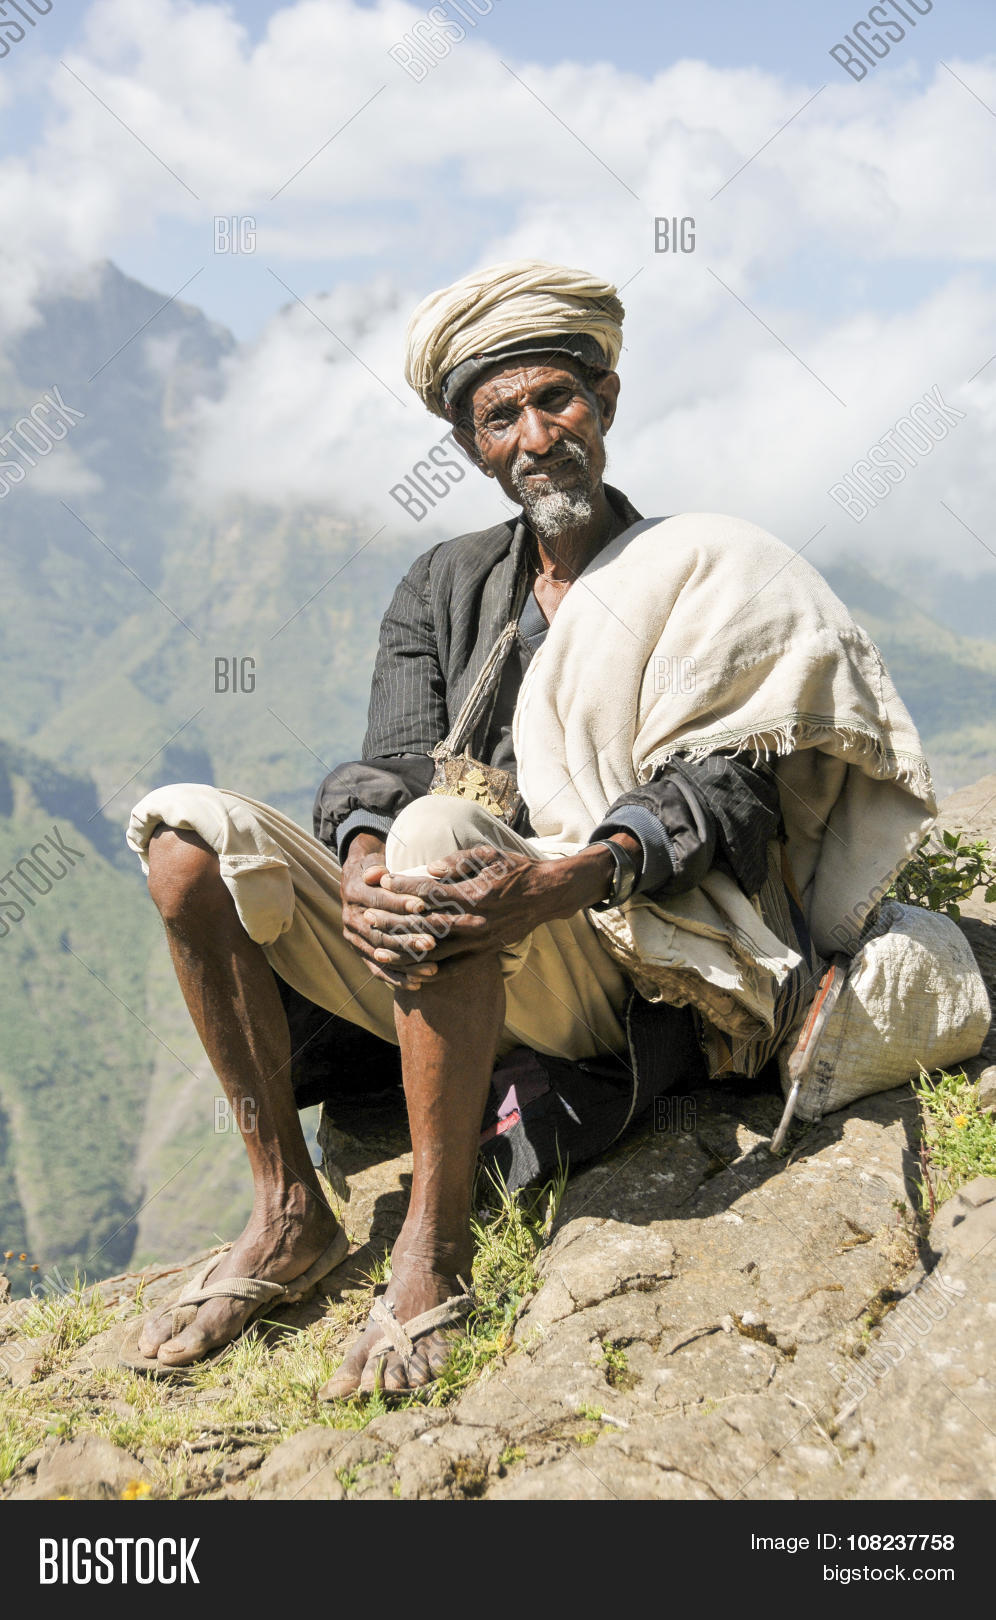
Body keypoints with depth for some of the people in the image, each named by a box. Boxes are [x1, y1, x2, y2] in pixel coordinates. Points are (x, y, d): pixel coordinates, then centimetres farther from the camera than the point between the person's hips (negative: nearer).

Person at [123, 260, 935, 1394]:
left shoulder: (703, 574, 5)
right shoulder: (442, 588, 19)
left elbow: (727, 797, -10)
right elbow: (389, 766, 5)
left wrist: (565, 880, -31)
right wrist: (360, 869, -21)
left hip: (628, 979, -5)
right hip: (450, 976, 6)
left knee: (442, 830, -35)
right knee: (186, 835, -12)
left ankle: (436, 1243, -25)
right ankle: (289, 1216, -8)